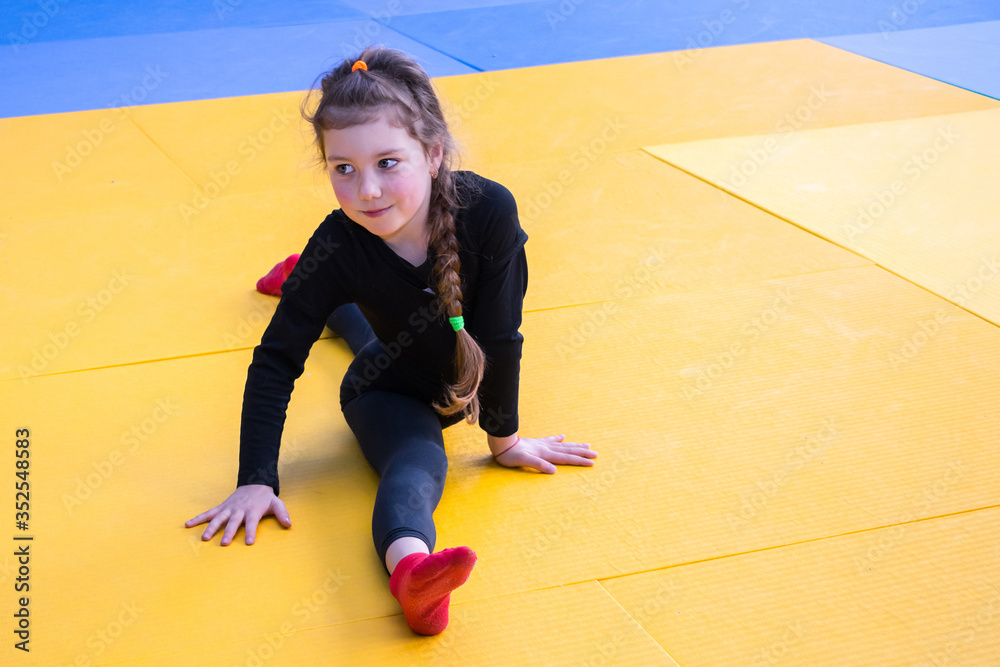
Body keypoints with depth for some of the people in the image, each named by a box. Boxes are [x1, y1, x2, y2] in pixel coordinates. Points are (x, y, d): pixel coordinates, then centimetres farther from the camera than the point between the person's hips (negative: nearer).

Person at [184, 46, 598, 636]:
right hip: (389, 392, -3)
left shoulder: (489, 211, -36)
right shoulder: (340, 247, -34)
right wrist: (257, 480, -27)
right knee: (416, 466, -34)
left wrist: (505, 438, -11)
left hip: (464, 381, 3)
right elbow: (276, 361, -25)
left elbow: (501, 336, -24)